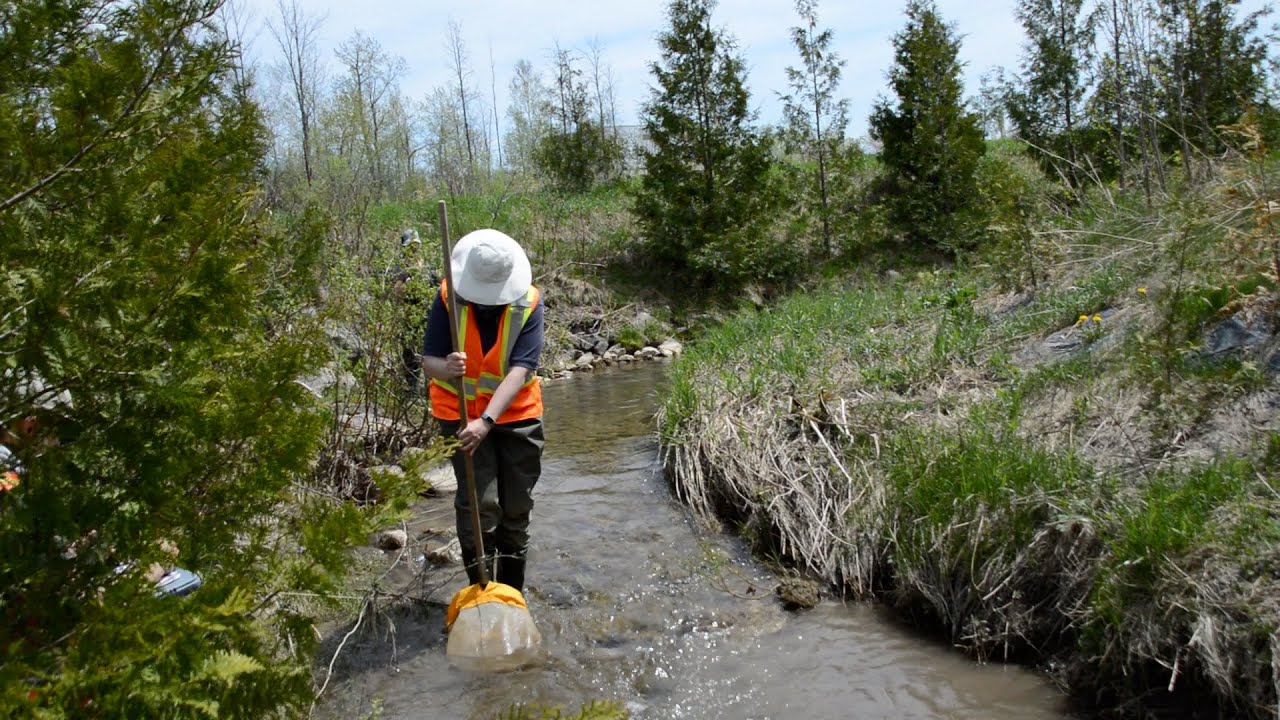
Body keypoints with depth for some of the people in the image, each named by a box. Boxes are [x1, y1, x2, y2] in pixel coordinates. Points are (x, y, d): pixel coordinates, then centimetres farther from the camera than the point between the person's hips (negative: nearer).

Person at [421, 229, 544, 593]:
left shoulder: (529, 302, -17)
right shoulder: (449, 297, -15)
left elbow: (521, 369, -25)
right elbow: (428, 359, -14)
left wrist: (487, 421, -35)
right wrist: (445, 368, -39)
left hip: (517, 415, 1)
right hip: (461, 413, -1)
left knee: (517, 508, 9)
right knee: (480, 503, -12)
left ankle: (512, 593, 25)